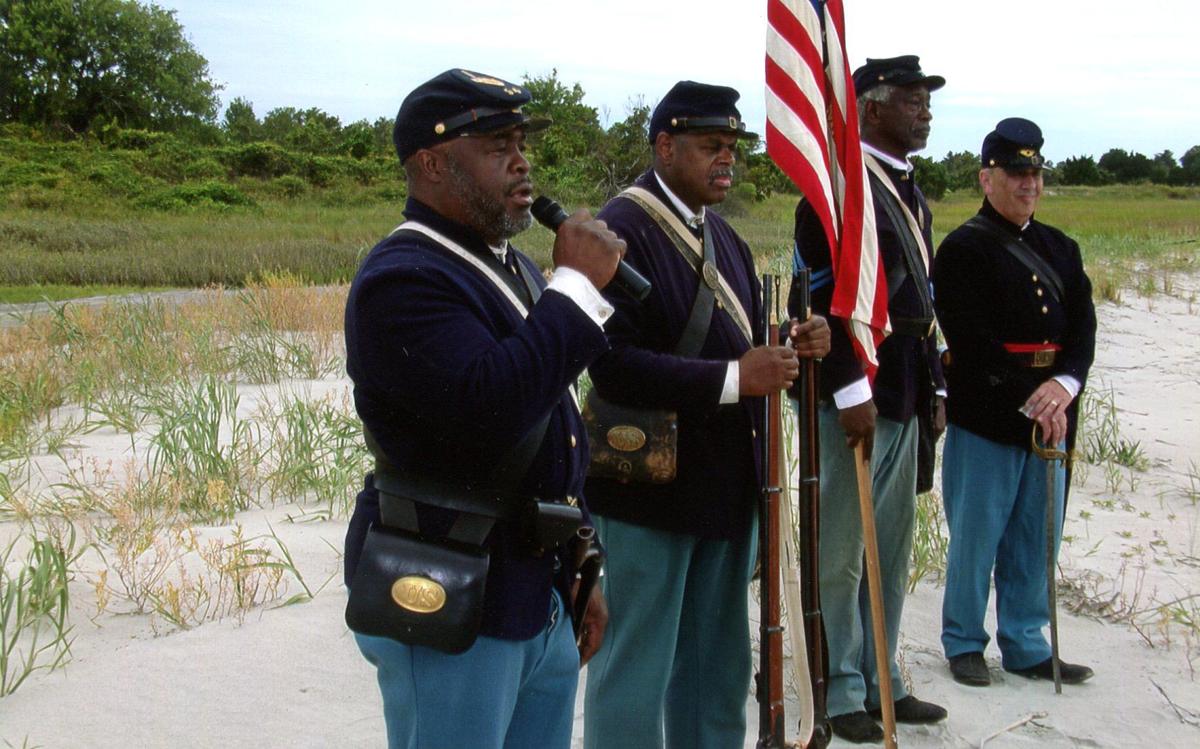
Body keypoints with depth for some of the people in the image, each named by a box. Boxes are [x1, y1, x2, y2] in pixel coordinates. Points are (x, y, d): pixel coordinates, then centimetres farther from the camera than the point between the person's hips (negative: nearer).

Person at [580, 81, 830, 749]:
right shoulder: (621, 231, -17)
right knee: (637, 669, 5)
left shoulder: (722, 236, 13)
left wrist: (790, 345, -2)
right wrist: (734, 379, -28)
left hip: (727, 484, 9)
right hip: (650, 489, -9)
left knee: (719, 666, 20)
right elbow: (614, 363, -26)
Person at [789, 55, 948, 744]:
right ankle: (842, 692, 15)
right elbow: (823, 294, -18)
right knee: (842, 552, 2)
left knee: (893, 550, 15)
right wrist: (853, 390, -21)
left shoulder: (913, 196, 18)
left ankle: (883, 680, 27)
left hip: (904, 399, 9)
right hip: (853, 398, -9)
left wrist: (935, 388, 18)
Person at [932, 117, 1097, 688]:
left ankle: (1025, 646, 24)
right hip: (985, 420, -6)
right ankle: (964, 643, 19)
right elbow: (973, 341, -14)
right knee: (976, 539, 4)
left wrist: (1064, 386, -14)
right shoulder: (963, 249, -6)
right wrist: (1030, 401, -18)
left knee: (1037, 540, 12)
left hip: (1052, 418, 6)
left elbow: (1083, 327, 4)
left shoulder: (1060, 249, 13)